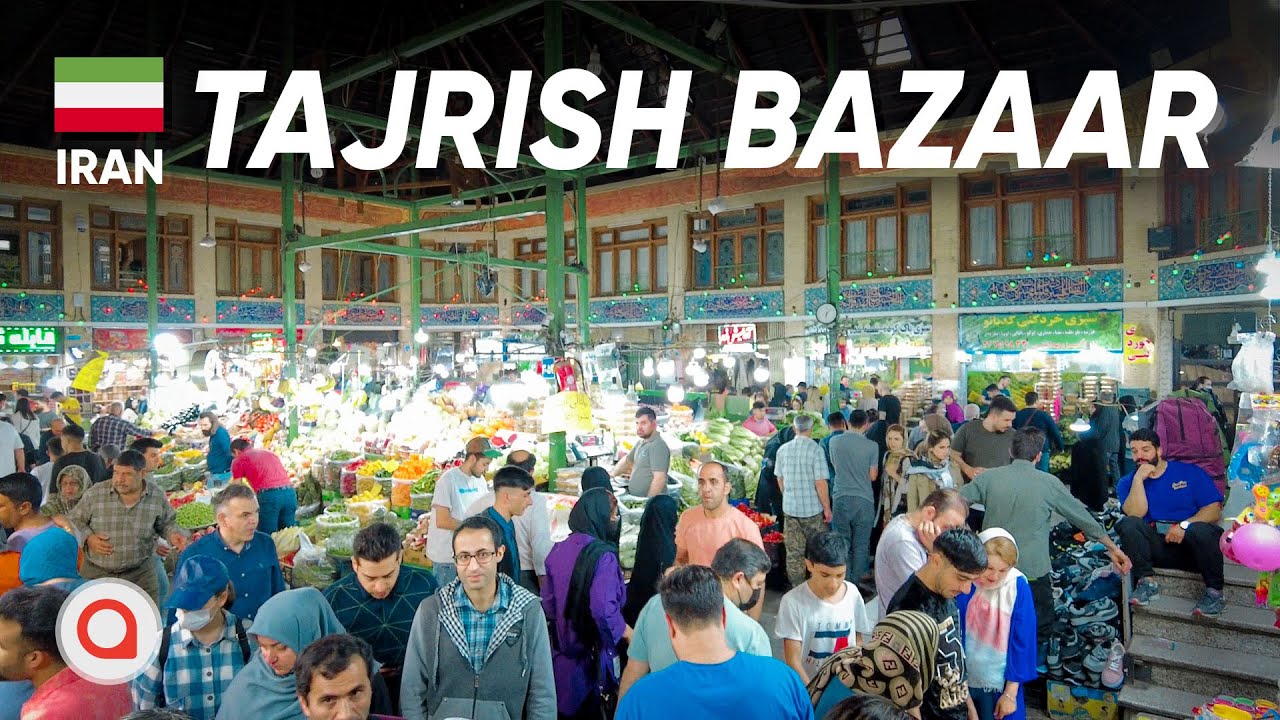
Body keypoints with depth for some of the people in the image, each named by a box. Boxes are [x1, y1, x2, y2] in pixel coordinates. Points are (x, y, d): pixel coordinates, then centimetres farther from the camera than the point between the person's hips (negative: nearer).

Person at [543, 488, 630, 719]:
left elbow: (548, 603, 7)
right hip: (592, 650, -6)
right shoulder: (603, 555, -21)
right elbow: (604, 609, -26)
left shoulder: (559, 550, -1)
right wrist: (627, 633, -10)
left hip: (563, 649, 6)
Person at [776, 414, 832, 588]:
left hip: (789, 508, 4)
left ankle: (797, 588, 16)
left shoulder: (783, 449, 0)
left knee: (794, 552, 9)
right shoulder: (815, 449, -14)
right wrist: (827, 508, -5)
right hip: (813, 509, -3)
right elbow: (820, 483, -16)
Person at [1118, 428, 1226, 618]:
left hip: (1193, 545, -1)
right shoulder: (1128, 482, 10)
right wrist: (1139, 478, -12)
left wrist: (1185, 525, -19)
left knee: (1200, 529, -34)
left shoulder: (1190, 472, 8)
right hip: (1156, 547, 1)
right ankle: (1147, 581, -24)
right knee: (1128, 524, -26)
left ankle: (1214, 592, -19)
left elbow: (1214, 510, -2)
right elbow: (1135, 515, -8)